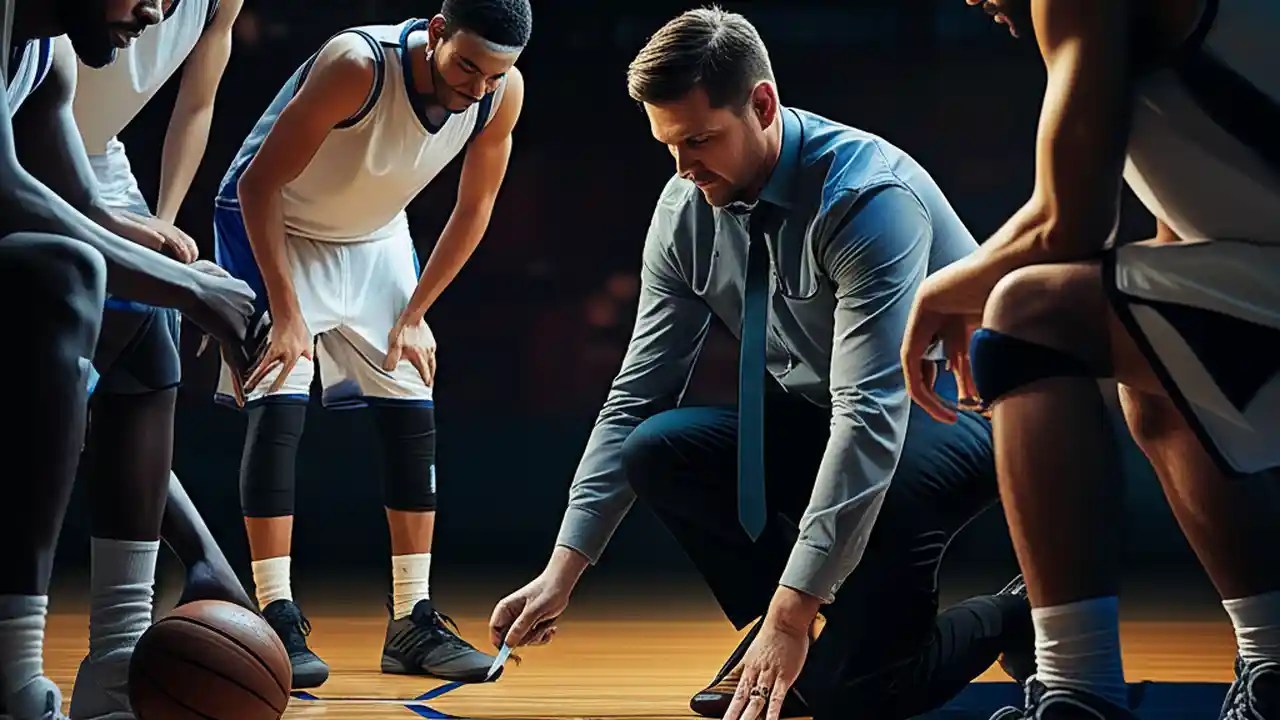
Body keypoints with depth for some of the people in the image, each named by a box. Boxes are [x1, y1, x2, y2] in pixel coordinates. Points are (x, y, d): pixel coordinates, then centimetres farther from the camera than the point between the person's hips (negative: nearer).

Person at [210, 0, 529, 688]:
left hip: (374, 237, 6)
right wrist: (286, 312, -29)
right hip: (271, 223, -5)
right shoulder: (358, 65, -35)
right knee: (279, 403, -18)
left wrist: (415, 313, -3)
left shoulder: (502, 94, -20)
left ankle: (413, 621, 8)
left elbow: (473, 207, -2)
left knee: (413, 413, 1)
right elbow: (261, 181, -27)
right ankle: (276, 619, -15)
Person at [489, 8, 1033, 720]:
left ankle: (1014, 617, 8)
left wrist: (791, 613, -38)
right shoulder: (686, 210, -8)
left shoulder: (865, 195, -29)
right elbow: (636, 395, -3)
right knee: (657, 448, -18)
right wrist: (564, 570, -11)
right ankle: (780, 641, -1)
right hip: (818, 418, 7)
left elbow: (871, 419, -35)